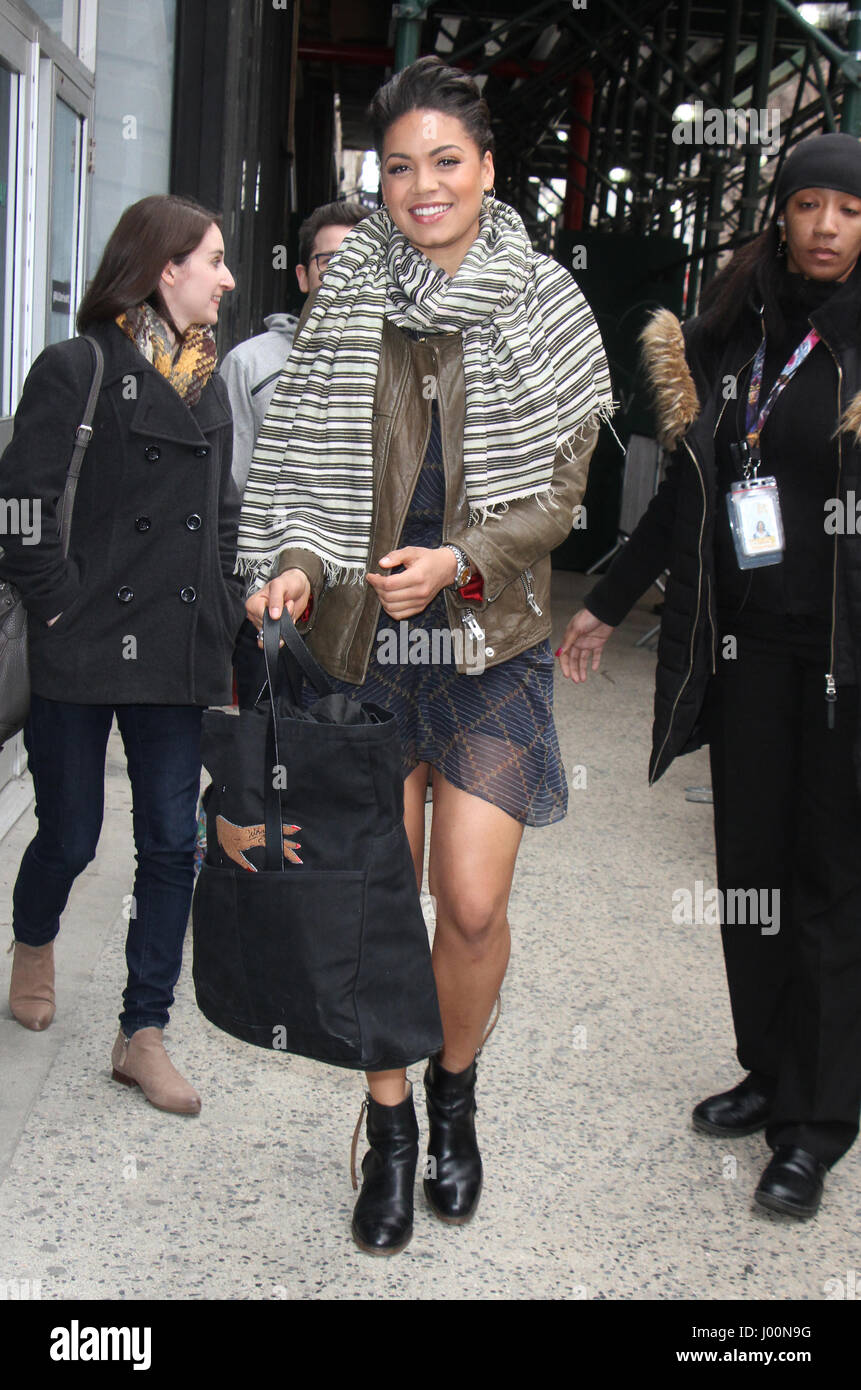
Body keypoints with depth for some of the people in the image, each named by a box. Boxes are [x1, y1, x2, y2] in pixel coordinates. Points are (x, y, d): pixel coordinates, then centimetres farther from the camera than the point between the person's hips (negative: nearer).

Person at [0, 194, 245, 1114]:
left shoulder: (208, 380, 12)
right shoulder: (77, 369, -8)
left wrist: (221, 617, 10)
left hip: (176, 655, 6)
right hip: (82, 655, -5)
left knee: (172, 842, 4)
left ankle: (143, 1035, 16)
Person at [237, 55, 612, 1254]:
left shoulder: (544, 304, 0)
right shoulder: (343, 301, 4)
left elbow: (563, 490, -2)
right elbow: (302, 463, 5)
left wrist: (457, 559, -16)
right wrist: (298, 566, -13)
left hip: (490, 639, -1)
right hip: (362, 636, 1)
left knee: (473, 903, -4)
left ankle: (455, 1092, 27)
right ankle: (389, 1131, 27)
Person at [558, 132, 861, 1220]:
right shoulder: (729, 332, 8)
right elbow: (689, 490, 16)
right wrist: (608, 602, 18)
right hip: (746, 642, 5)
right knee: (749, 863, 11)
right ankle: (771, 1073, 27)